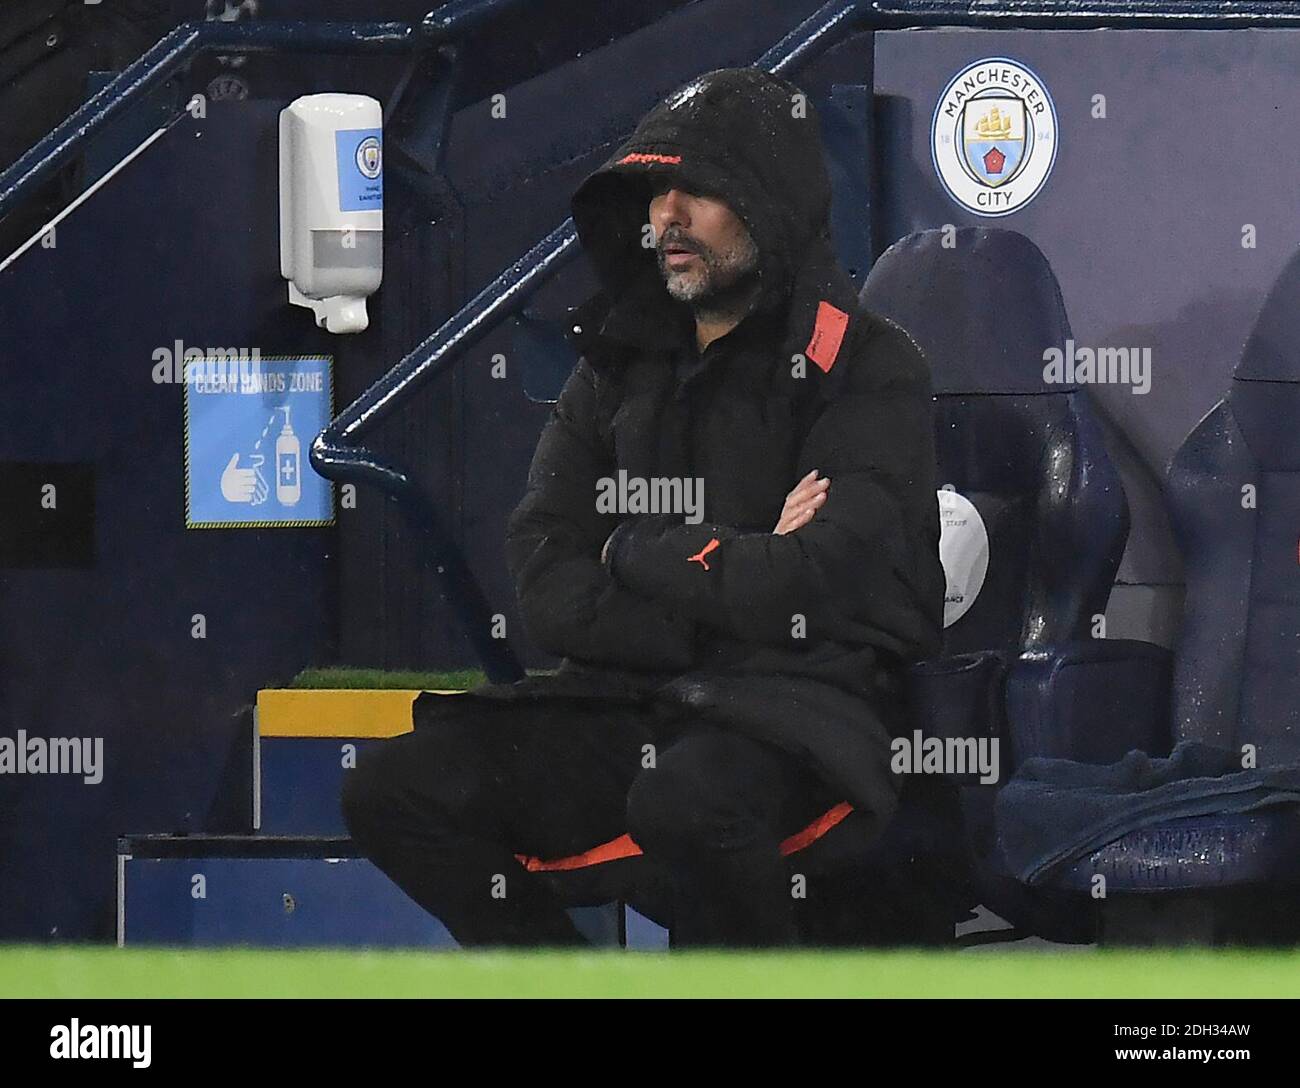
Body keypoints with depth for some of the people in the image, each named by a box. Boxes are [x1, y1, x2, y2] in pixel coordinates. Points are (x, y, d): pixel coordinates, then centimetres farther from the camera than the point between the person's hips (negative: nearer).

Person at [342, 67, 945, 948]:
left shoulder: (868, 369, -3)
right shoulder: (617, 369, 14)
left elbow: (816, 591, -17)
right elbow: (550, 595, 3)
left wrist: (638, 554, -4)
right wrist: (735, 579, -10)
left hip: (801, 700, -6)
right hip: (630, 701, 6)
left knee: (686, 801, -39)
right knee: (395, 791, -15)